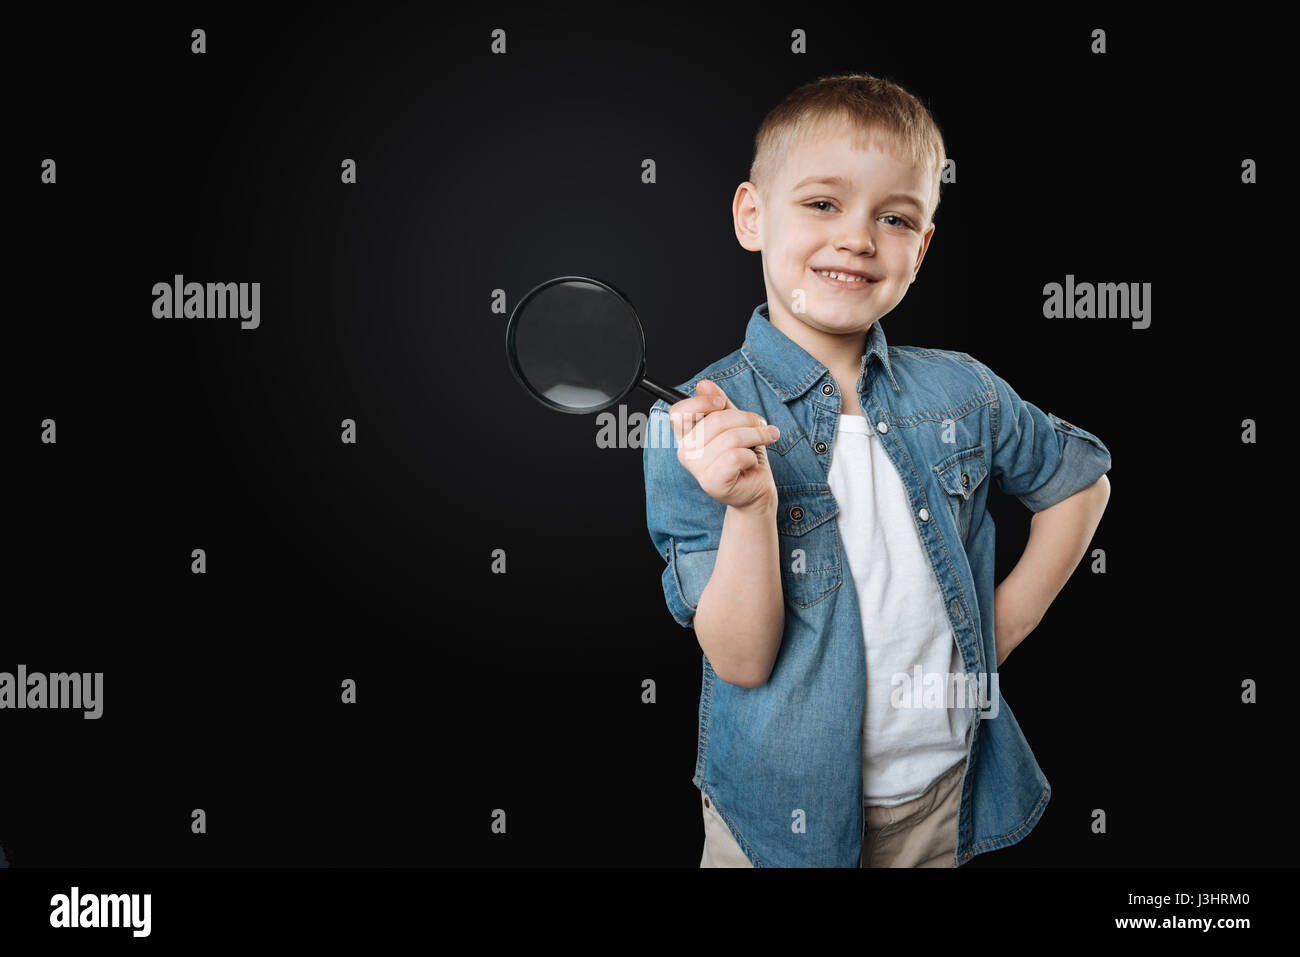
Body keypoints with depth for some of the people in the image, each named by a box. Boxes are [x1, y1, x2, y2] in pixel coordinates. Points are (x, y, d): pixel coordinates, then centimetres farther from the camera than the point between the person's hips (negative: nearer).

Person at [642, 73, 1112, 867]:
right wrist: (751, 510, -33)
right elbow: (741, 662, -18)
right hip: (785, 806, -3)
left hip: (948, 786, 3)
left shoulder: (962, 392, -6)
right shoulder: (698, 428, -16)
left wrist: (1004, 626, 3)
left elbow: (1081, 477, 12)